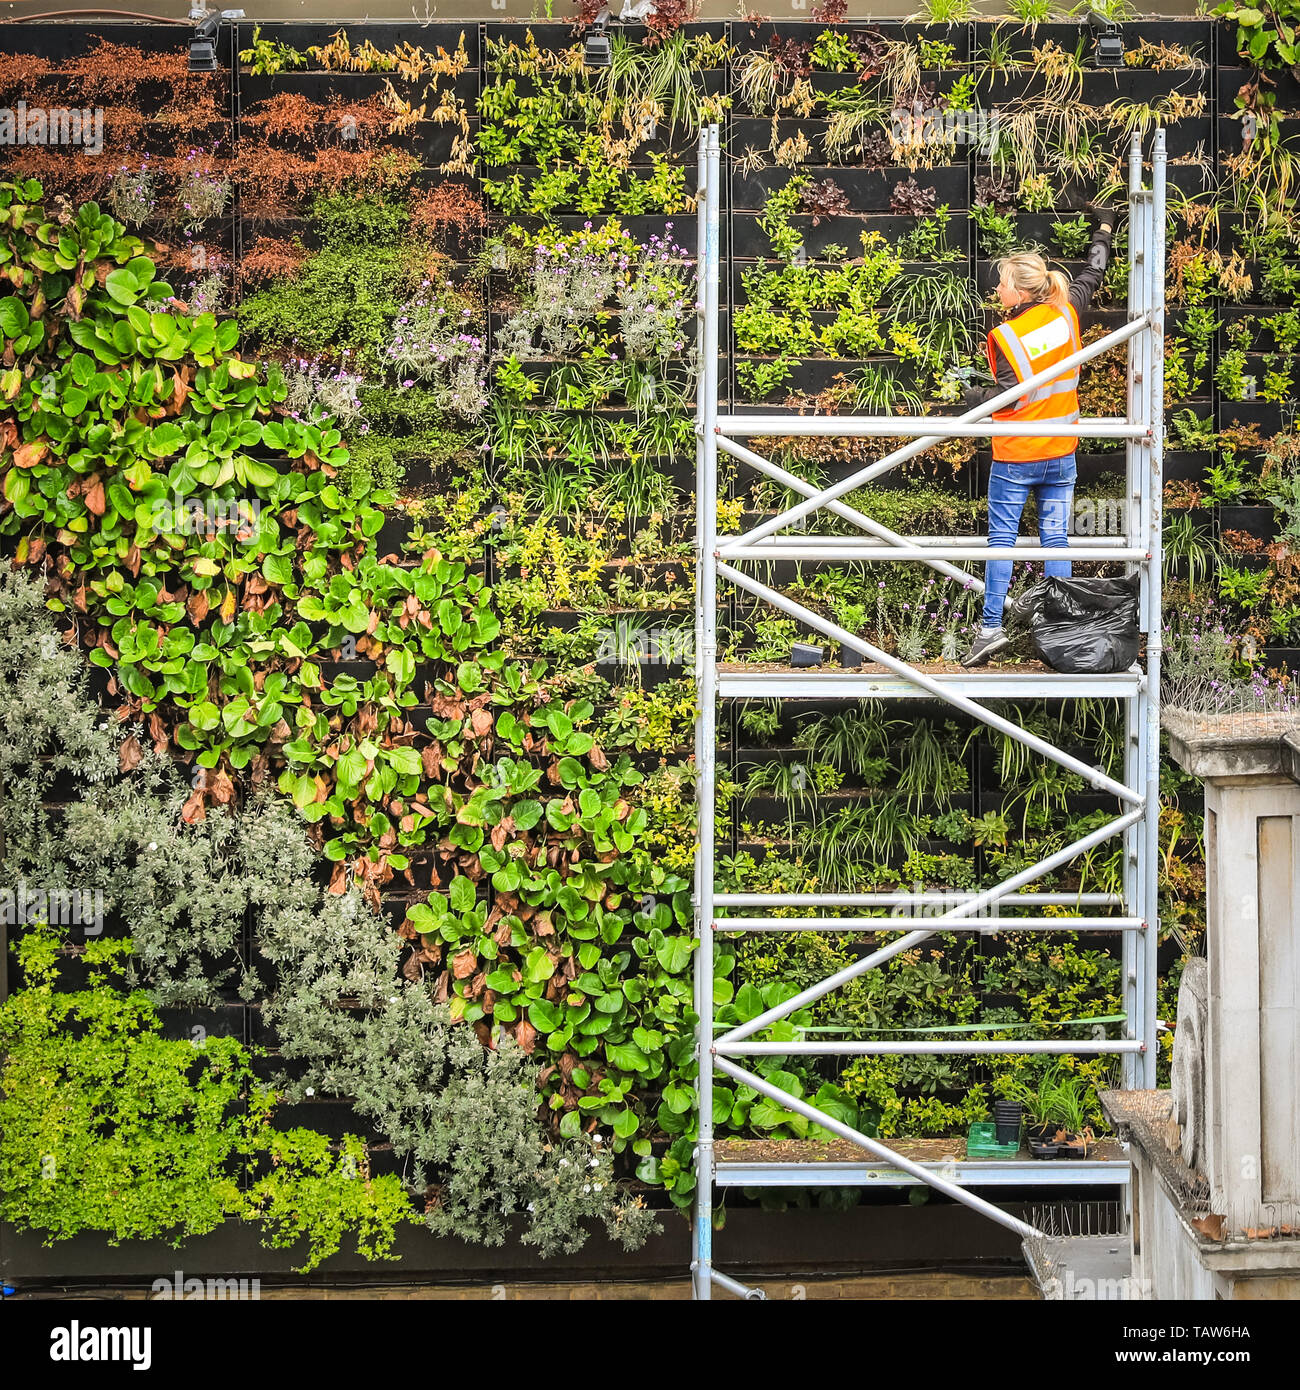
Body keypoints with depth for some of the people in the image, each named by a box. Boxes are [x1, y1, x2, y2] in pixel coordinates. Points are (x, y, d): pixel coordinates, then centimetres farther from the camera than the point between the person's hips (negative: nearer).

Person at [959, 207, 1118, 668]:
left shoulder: (1005, 336, -16)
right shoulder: (1065, 313, -1)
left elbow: (1010, 395, -18)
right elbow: (1092, 274, 17)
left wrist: (971, 395, -1)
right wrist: (1104, 229, 32)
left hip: (1015, 458, -5)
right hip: (1061, 454, 5)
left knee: (1002, 538, 2)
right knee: (1055, 538, 7)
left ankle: (990, 627, -1)